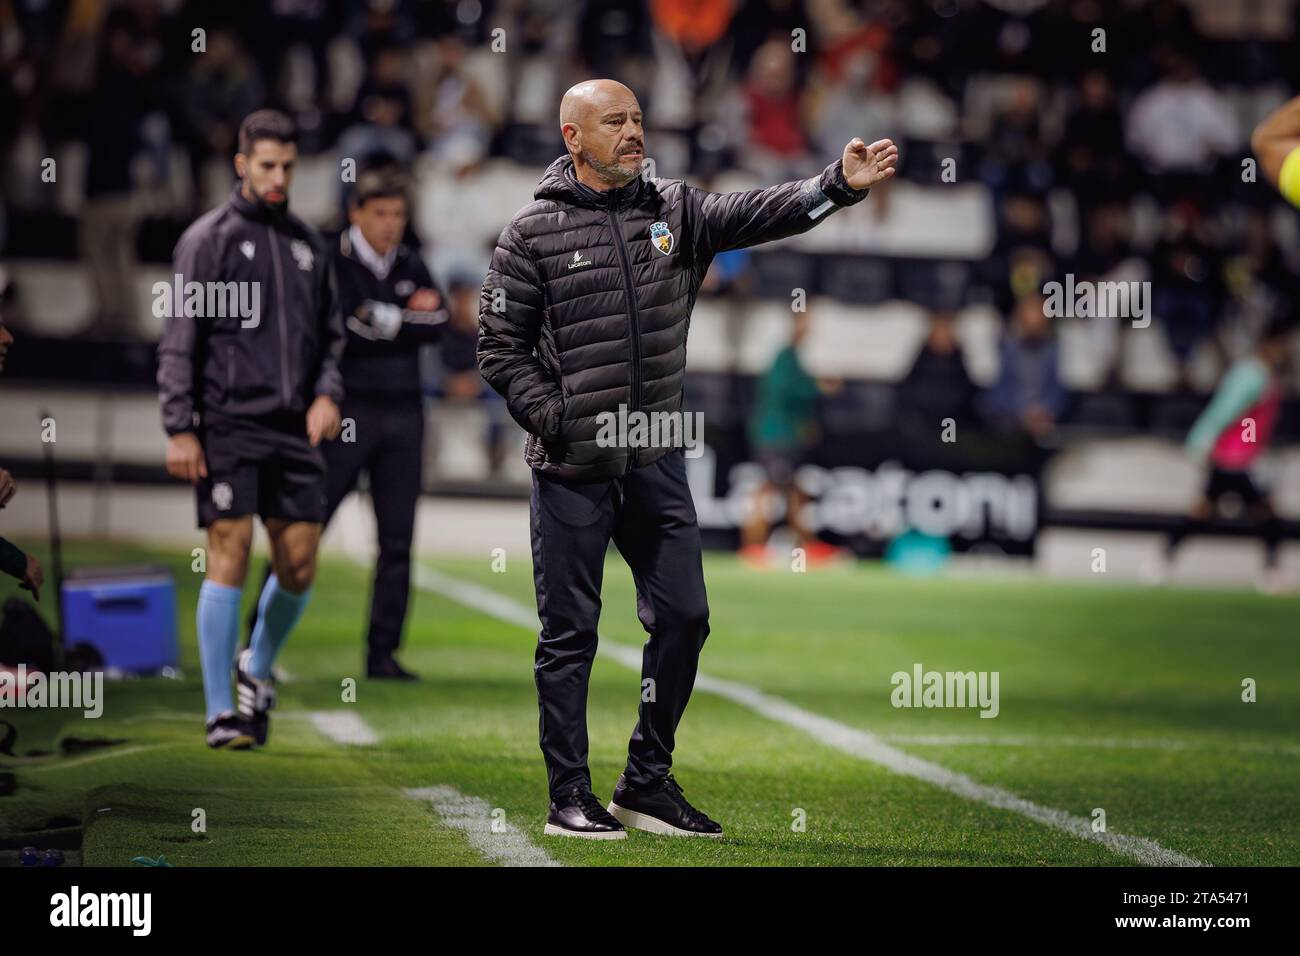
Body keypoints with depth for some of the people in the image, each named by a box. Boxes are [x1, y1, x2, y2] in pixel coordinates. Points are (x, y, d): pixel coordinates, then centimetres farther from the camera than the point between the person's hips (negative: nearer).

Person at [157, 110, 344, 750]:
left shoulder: (306, 242, 14)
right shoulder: (209, 238, -1)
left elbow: (329, 333, 21)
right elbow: (178, 341, -4)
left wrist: (327, 392, 2)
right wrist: (180, 429, -11)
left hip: (294, 430, 5)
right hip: (227, 424, -5)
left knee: (299, 566, 2)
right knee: (229, 555, -8)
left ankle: (257, 669, 29)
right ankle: (221, 713, -2)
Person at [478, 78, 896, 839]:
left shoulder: (675, 211, 7)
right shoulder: (534, 233, -3)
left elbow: (760, 213, -7)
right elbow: (500, 348, -2)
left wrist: (841, 184, -22)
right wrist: (554, 418, -11)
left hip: (657, 462, 4)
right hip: (571, 470, -4)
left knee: (684, 617, 6)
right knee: (570, 633, 2)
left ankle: (648, 783, 20)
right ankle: (570, 797, 10)